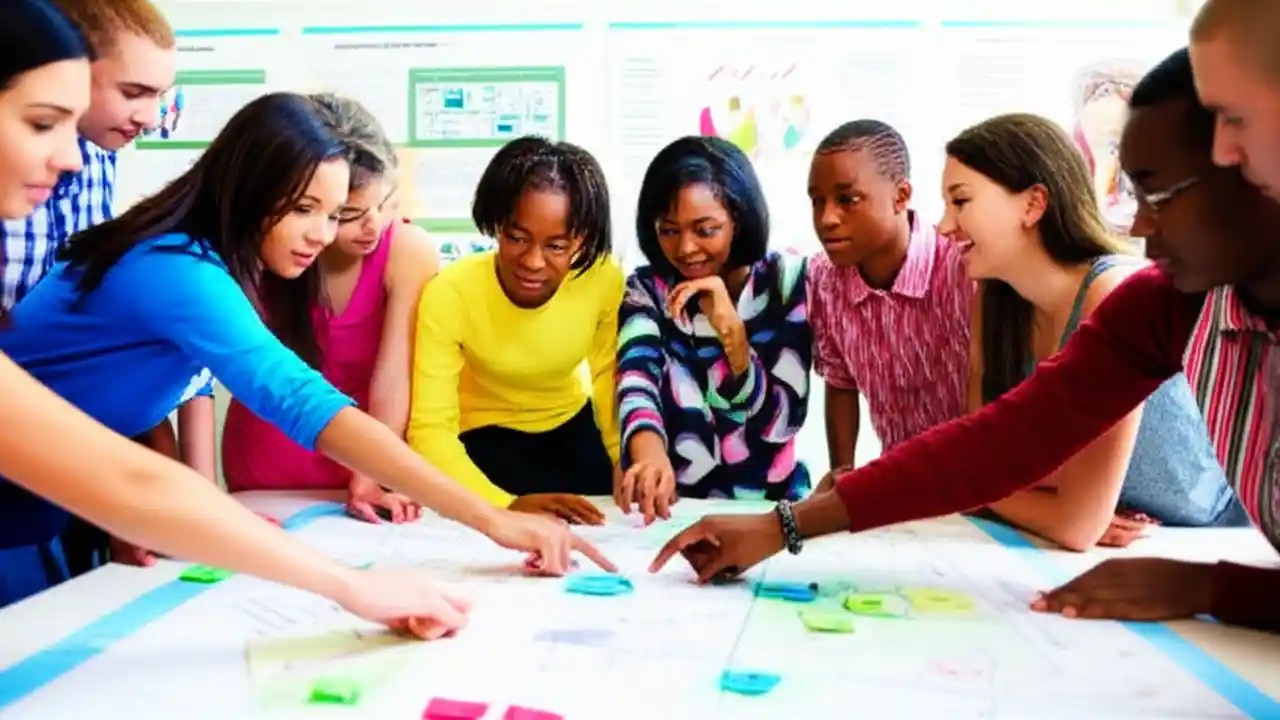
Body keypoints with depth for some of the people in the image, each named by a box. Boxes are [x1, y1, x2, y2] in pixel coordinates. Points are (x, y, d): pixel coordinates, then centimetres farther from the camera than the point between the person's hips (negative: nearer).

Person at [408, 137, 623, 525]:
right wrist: (508, 506, -48)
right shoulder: (449, 294, -30)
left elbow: (609, 378, -1)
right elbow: (430, 430, -33)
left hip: (572, 426, 3)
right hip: (486, 435, -2)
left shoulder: (604, 280, -21)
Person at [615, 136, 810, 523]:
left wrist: (730, 329, -20)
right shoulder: (645, 290, -1)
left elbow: (781, 423, -8)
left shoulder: (785, 281, -3)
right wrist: (649, 455, -39)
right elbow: (636, 383, -20)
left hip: (766, 505, -1)